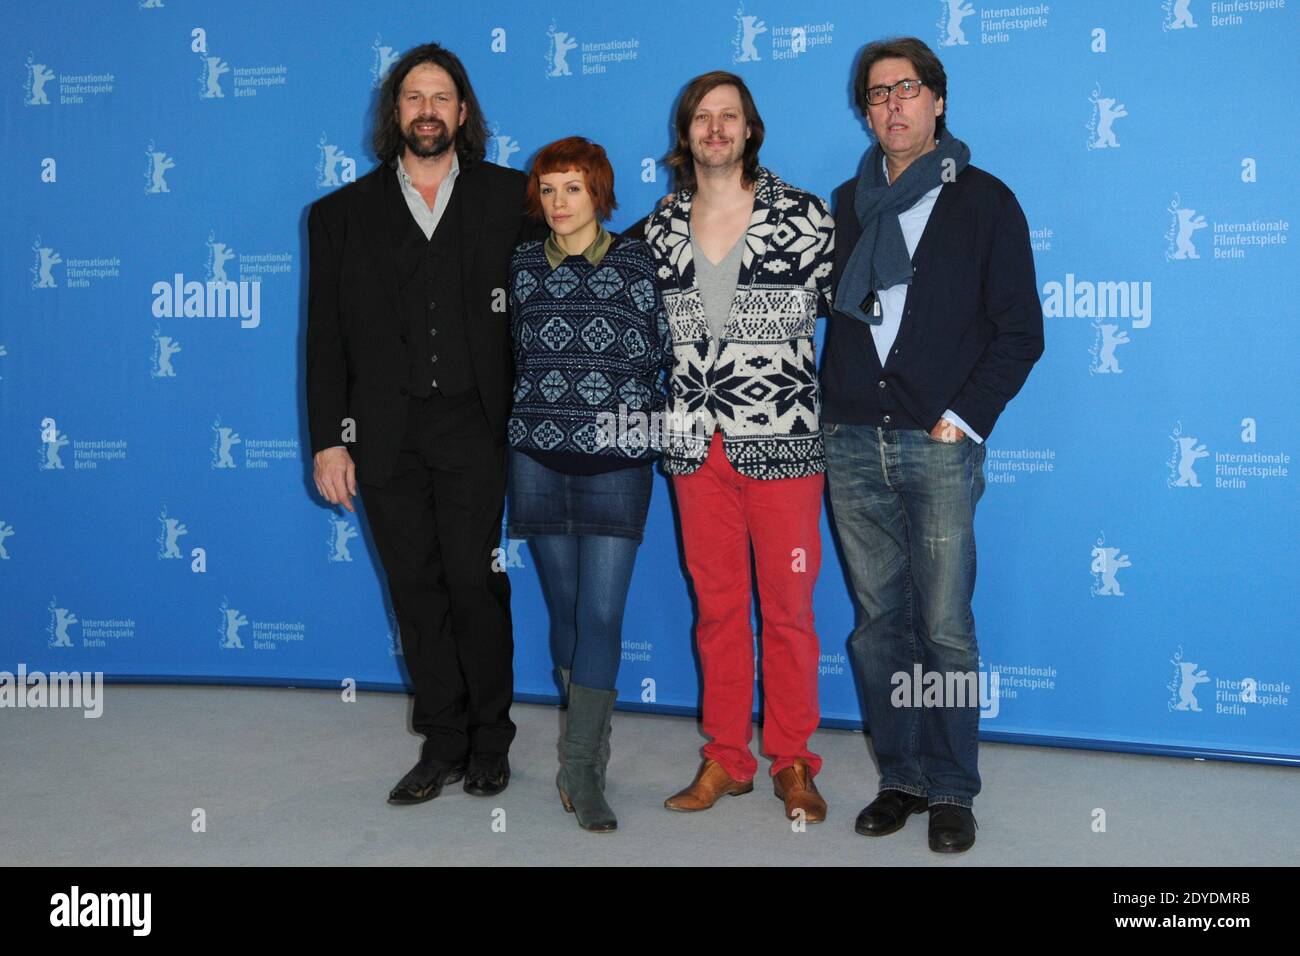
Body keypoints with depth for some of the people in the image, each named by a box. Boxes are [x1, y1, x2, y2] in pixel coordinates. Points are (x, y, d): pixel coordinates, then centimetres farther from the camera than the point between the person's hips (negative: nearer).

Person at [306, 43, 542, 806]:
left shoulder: (508, 197, 8)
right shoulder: (343, 214, 12)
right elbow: (327, 336, 9)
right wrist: (329, 439, 2)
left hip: (474, 427, -2)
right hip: (386, 435, 2)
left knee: (474, 581, -4)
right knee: (417, 590, 6)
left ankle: (489, 741, 15)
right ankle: (443, 744, 19)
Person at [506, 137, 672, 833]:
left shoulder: (634, 261, 2)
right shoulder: (523, 266, 8)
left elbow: (665, 354, 5)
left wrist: (638, 415, 0)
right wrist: (533, 411, 14)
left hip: (616, 462, -2)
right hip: (538, 459, 2)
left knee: (602, 614, -8)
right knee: (564, 610, 7)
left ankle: (581, 770, -2)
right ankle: (590, 743, 23)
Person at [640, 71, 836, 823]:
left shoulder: (803, 216, 0)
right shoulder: (659, 231, 8)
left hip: (783, 444, -3)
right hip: (696, 447, 3)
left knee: (788, 608, 3)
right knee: (717, 607, 10)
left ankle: (793, 763, 19)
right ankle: (726, 760, 23)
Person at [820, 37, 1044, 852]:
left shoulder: (984, 202, 4)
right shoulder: (846, 205, 15)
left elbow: (1020, 331, 0)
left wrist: (964, 419, -8)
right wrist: (827, 409, 5)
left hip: (938, 447, -3)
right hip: (852, 445, 4)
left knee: (945, 627, -2)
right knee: (879, 623, 8)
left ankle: (952, 791, 13)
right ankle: (901, 778, 21)